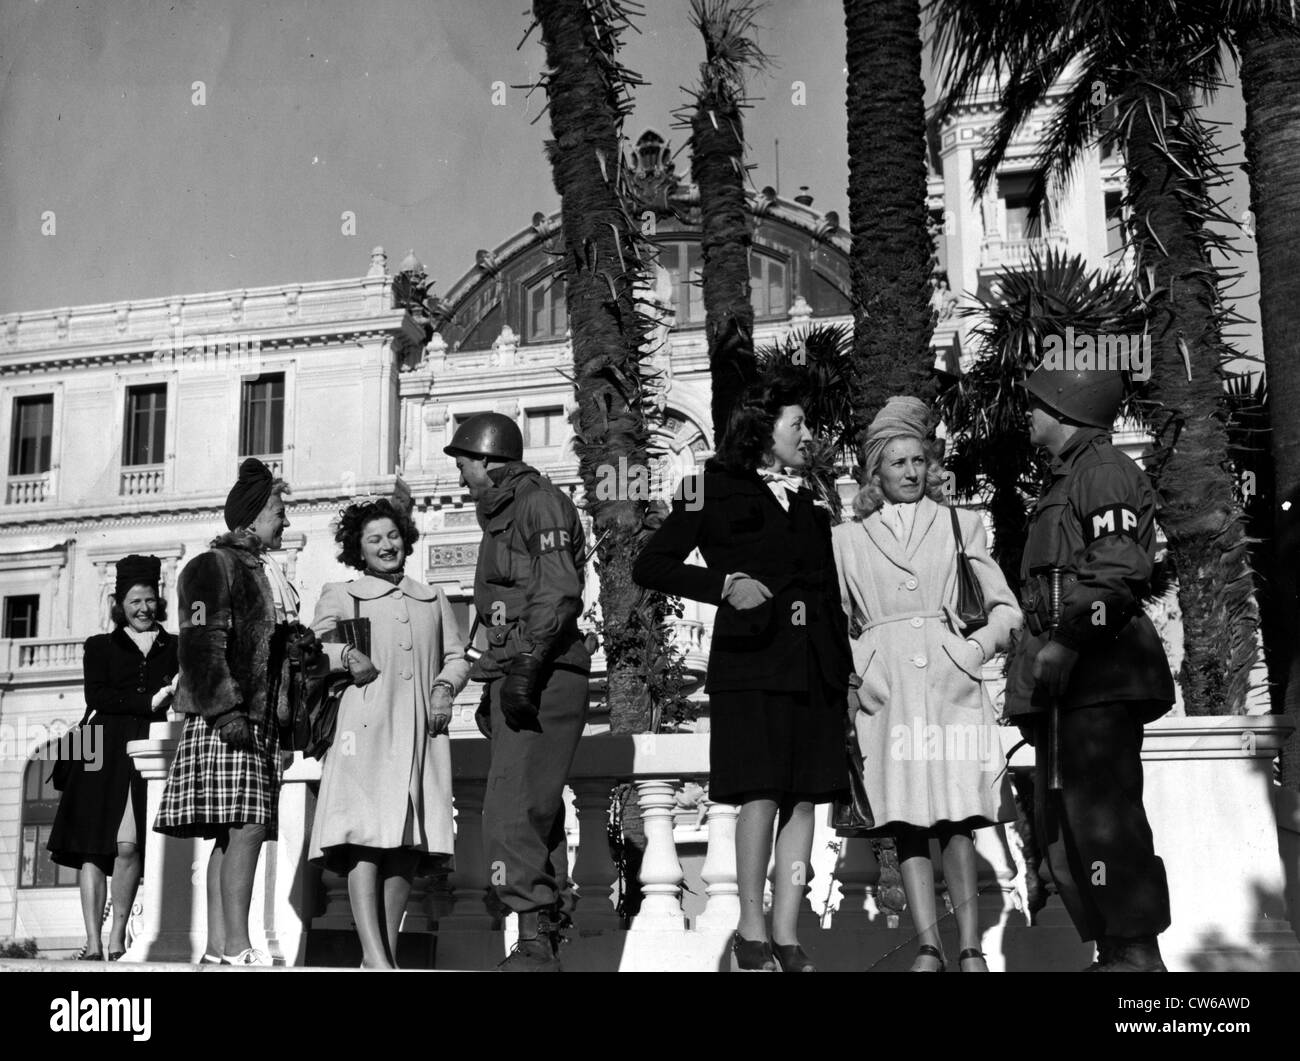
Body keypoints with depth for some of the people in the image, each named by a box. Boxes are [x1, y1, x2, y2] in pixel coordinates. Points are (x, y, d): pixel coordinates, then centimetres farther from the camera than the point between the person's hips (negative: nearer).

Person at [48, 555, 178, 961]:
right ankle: (93, 943, -3)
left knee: (128, 844, -15)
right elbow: (97, 696, 2)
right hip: (103, 753, 1)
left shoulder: (175, 649, 18)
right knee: (92, 847, -6)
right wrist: (149, 703, -9)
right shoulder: (100, 647, 16)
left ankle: (118, 934, 0)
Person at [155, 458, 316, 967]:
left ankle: (218, 947, 7)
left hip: (262, 719, 9)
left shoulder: (268, 573, 24)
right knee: (246, 826, -15)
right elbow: (201, 644, -14)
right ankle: (236, 948, -14)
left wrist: (297, 643, 10)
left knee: (235, 834, 5)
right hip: (225, 719, -9)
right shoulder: (214, 565, -4)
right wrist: (225, 710, -21)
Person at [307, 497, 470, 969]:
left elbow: (457, 658, 23)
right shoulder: (339, 596, 16)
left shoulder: (433, 601, 24)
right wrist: (345, 654, -12)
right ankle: (373, 954, -21)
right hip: (364, 728, -3)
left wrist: (444, 686, 3)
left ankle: (389, 950, 5)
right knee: (365, 837, -15)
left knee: (409, 843, -2)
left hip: (421, 731, 3)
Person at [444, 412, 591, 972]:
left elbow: (558, 592, -16)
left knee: (512, 814, -15)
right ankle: (546, 941, 13)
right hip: (518, 681, 10)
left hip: (543, 677, -10)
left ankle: (534, 942, -15)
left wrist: (526, 666, -23)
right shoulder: (501, 516, 25)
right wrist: (495, 684, 21)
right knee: (538, 815, 9)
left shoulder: (540, 502, -4)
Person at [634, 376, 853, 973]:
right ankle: (751, 930, 2)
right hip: (752, 661, -5)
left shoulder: (809, 503, 20)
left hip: (814, 666, 5)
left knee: (804, 799, 1)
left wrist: (844, 664, 13)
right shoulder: (719, 491, 4)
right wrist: (725, 584, -12)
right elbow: (650, 567, 0)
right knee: (762, 794, -11)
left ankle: (786, 935, 5)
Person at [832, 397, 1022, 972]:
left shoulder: (959, 524, 15)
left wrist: (974, 648, 1)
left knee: (956, 820, -8)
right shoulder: (847, 538, 16)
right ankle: (929, 947, -11)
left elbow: (1007, 610, 16)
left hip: (950, 682, 0)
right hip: (885, 690, 1)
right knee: (906, 821, -8)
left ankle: (970, 950, -10)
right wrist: (850, 675, 5)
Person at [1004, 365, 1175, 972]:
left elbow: (1120, 571, -18)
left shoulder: (1104, 470, -5)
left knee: (1101, 817, -11)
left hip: (1098, 674, -10)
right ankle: (1112, 951, 15)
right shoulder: (1064, 481, 25)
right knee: (1058, 824, 10)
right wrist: (1039, 659, 21)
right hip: (1070, 677, 11)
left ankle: (1137, 954, -6)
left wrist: (1067, 641, -23)